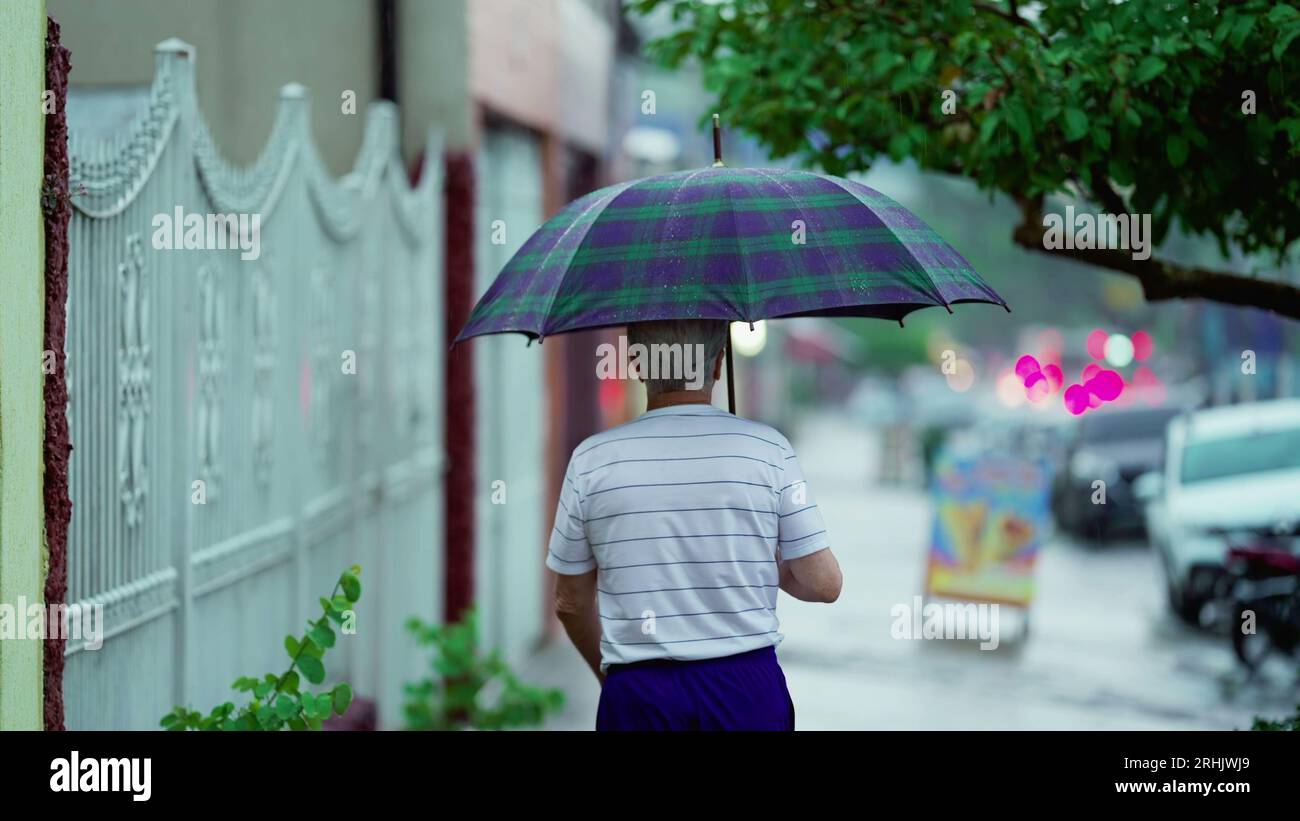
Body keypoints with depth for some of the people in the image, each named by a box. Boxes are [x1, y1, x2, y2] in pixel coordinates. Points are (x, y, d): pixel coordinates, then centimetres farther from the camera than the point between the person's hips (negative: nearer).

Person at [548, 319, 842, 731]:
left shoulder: (592, 460, 0)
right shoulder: (767, 449, -2)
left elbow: (571, 603, 8)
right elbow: (824, 585, 0)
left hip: (636, 696, 1)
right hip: (748, 684, 0)